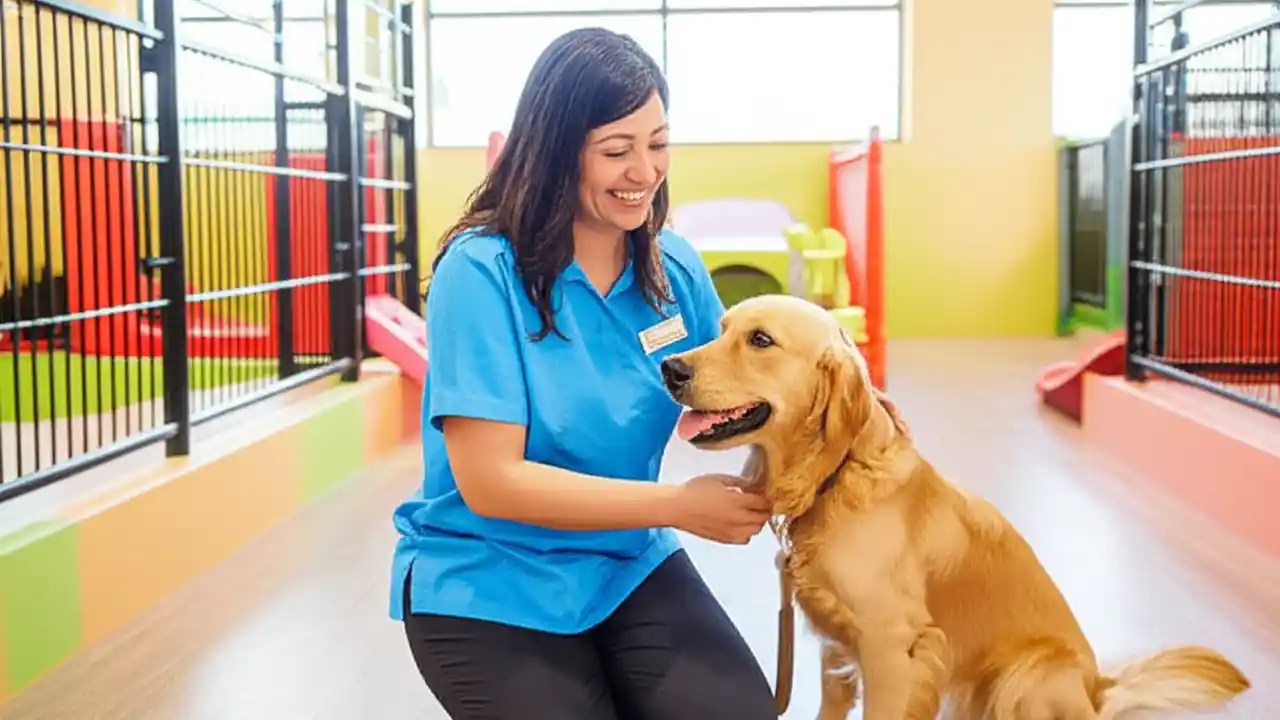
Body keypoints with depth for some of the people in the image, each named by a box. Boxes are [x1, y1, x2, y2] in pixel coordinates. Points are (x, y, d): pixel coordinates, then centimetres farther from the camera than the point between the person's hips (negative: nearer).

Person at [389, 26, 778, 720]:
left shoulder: (676, 269, -3)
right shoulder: (482, 272, -19)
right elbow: (489, 482, -22)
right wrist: (678, 505, -23)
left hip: (630, 564, 4)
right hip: (488, 583, -4)